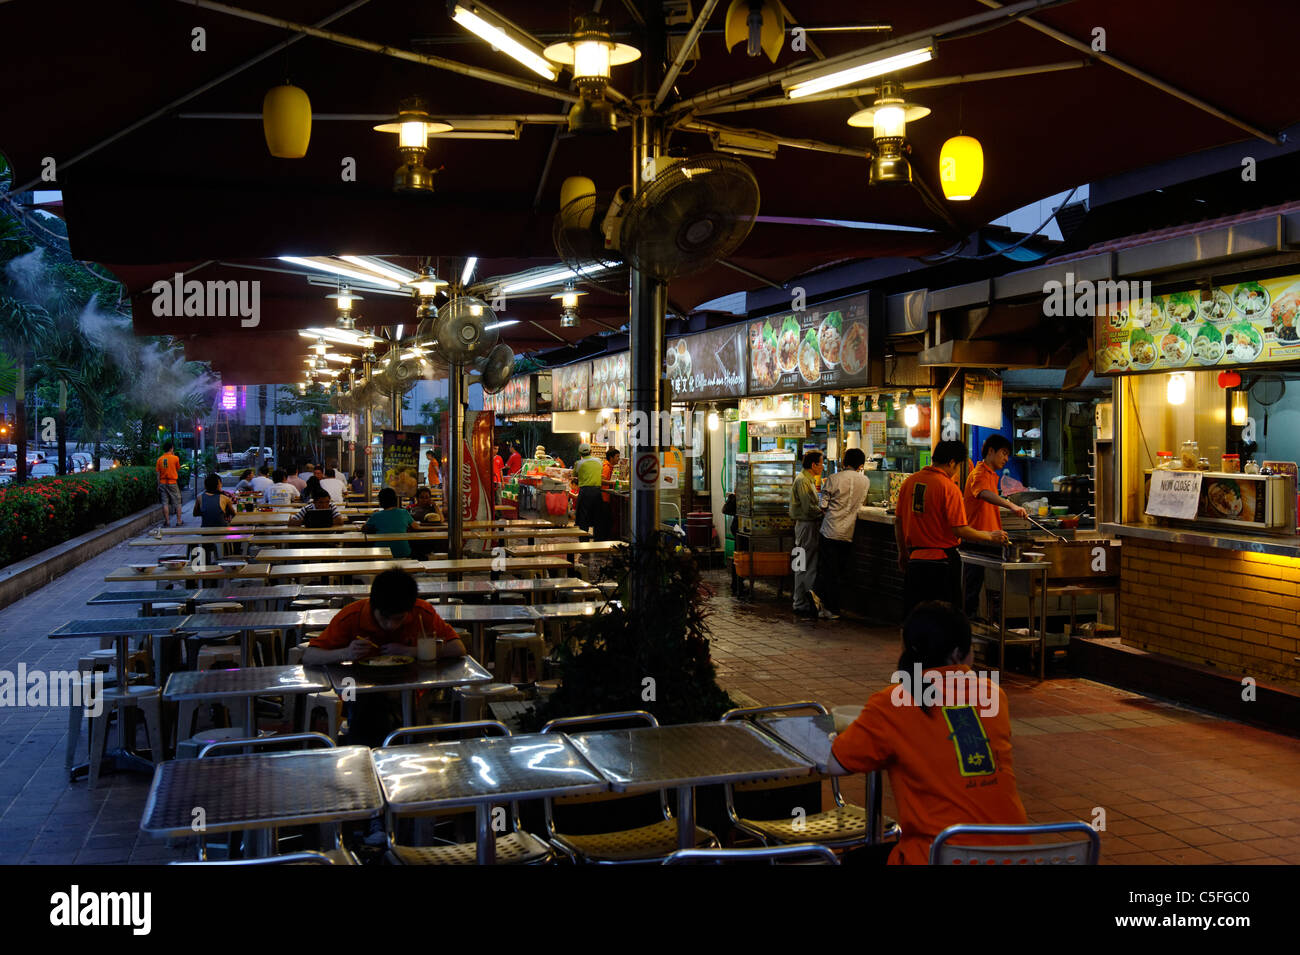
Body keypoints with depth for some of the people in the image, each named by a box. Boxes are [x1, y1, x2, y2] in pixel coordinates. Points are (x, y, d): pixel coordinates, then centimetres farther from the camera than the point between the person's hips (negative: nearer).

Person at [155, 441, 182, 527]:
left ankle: (166, 521, 3)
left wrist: (159, 484, 8)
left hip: (163, 483, 3)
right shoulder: (175, 458, -7)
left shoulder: (159, 459, 2)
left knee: (165, 503, 4)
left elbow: (158, 473, 2)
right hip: (173, 483, -3)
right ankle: (179, 521, 5)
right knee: (177, 502, 5)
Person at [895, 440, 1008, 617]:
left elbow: (898, 521, 11)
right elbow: (960, 530, -16)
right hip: (942, 562, -6)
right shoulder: (949, 487, -13)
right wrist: (991, 537, -2)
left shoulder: (909, 481, 5)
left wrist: (903, 553, 22)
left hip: (914, 561, 6)